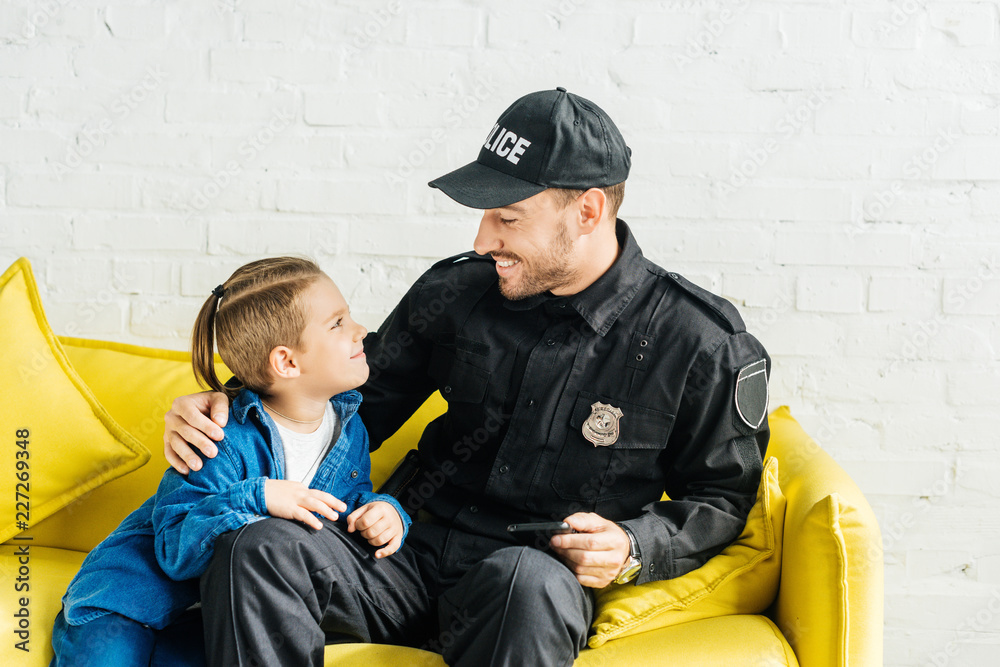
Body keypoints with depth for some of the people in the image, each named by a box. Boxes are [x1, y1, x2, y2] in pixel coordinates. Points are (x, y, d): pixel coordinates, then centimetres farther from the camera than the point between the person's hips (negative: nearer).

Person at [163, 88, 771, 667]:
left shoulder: (704, 345, -5)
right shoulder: (455, 292, 5)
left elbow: (721, 496, 7)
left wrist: (634, 550, -12)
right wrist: (230, 403, 1)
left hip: (546, 582, -3)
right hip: (418, 557, 4)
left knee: (525, 579, -42)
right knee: (253, 551, -25)